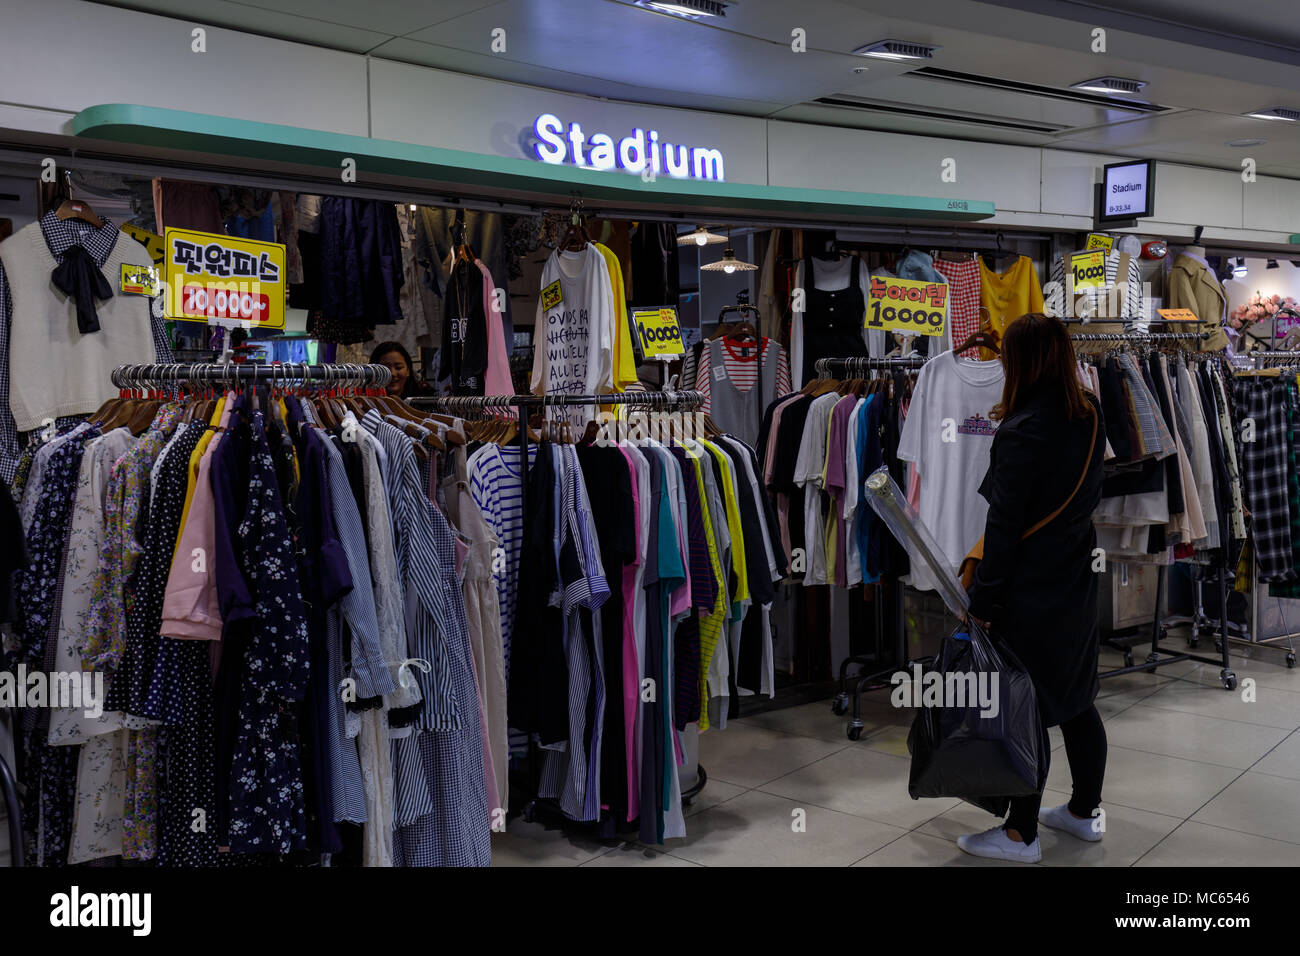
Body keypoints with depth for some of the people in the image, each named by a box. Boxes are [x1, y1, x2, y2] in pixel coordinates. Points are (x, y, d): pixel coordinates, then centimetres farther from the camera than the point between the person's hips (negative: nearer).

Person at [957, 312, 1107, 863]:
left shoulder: (1022, 432, -21)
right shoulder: (1090, 416, 2)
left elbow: (1004, 525, -20)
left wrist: (983, 599, -12)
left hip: (1030, 592, -8)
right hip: (1077, 583, 8)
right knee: (1075, 701, 19)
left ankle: (1021, 834, 15)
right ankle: (1084, 813, 34)